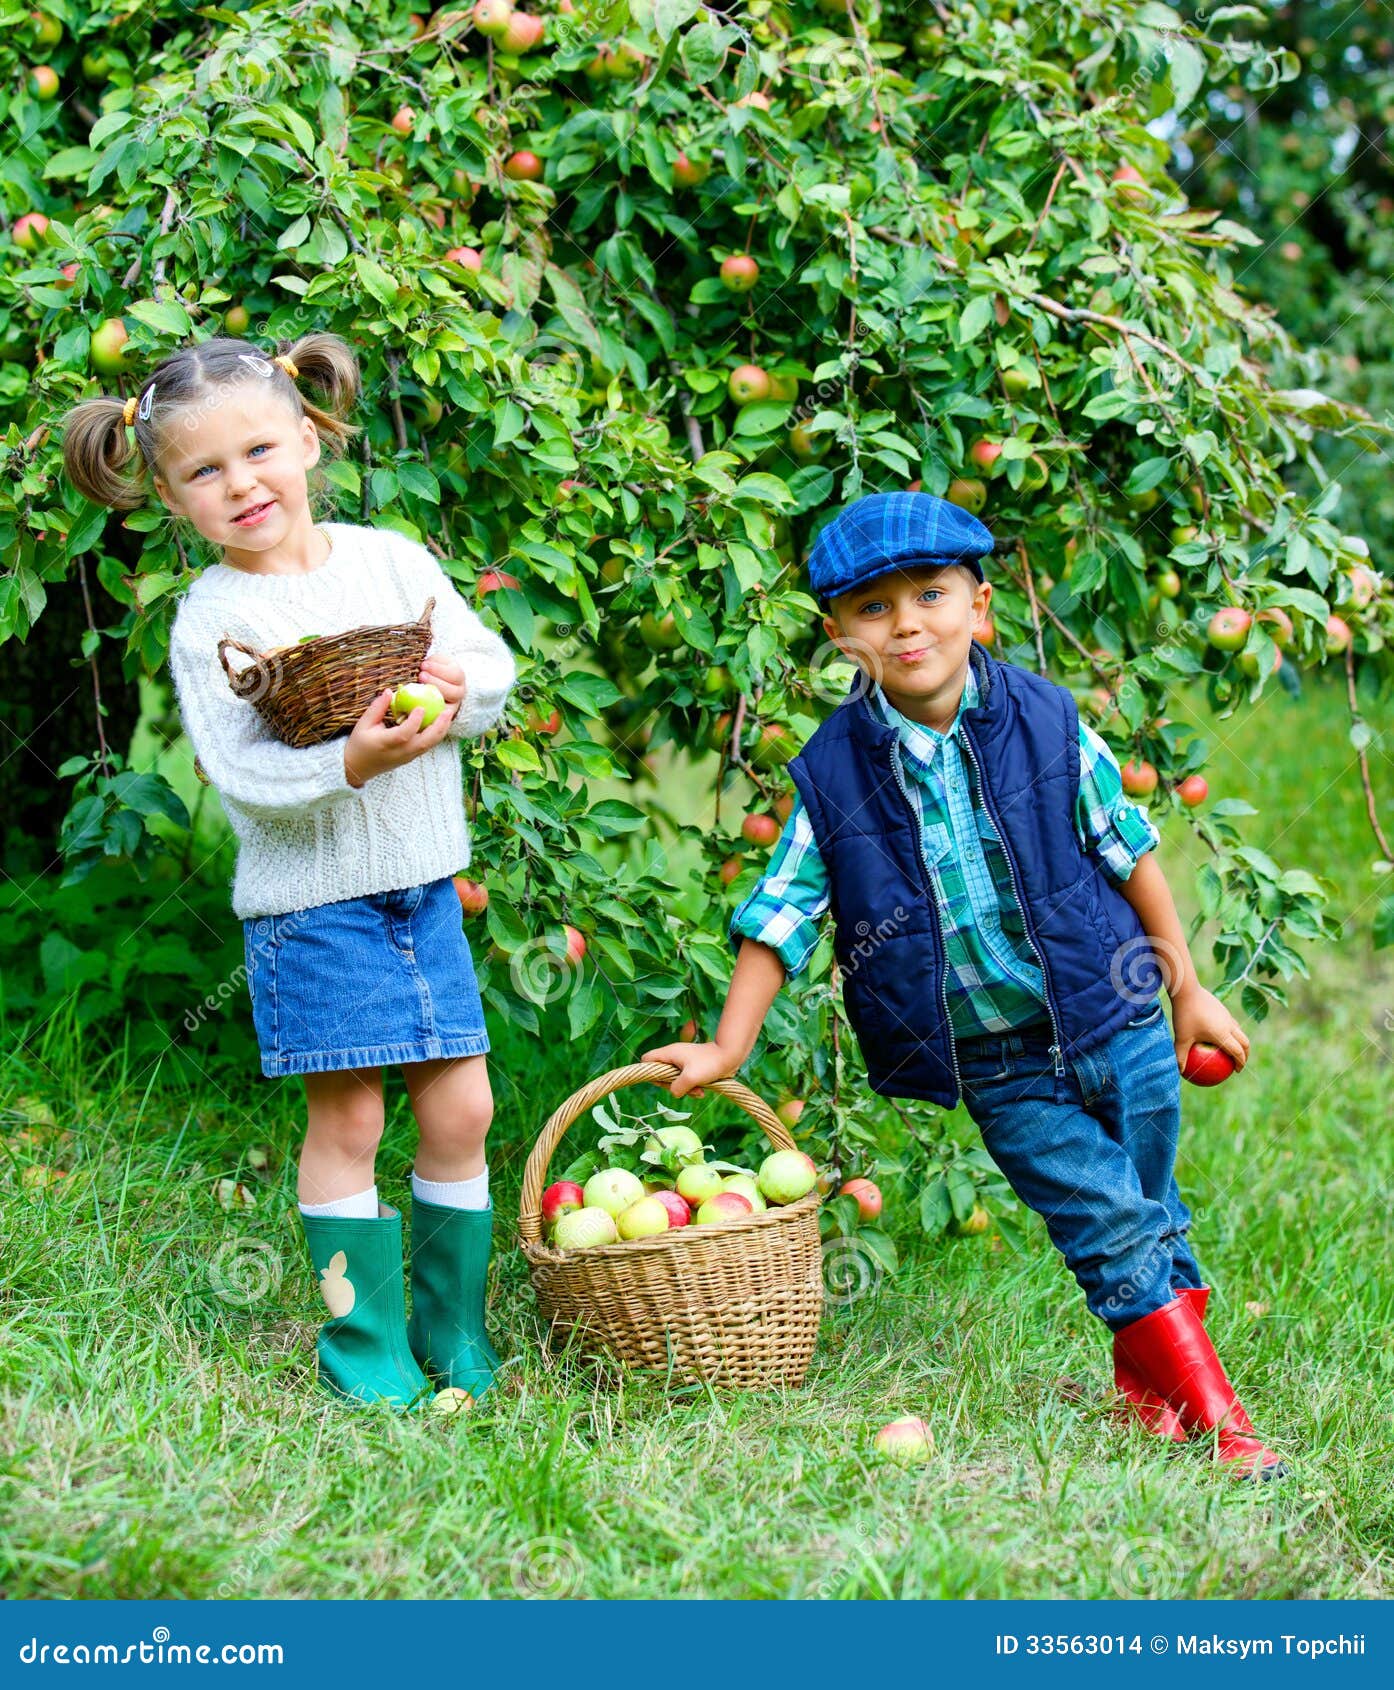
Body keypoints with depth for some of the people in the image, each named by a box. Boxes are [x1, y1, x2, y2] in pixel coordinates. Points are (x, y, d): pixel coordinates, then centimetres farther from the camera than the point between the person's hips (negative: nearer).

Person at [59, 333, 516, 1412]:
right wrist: (351, 763, -32)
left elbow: (495, 663, 7)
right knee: (346, 1121, 0)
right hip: (311, 899, -4)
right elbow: (242, 775, -17)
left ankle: (453, 1330, 21)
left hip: (423, 885, 4)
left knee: (462, 1109, 6)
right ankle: (364, 1342, 14)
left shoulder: (391, 557, 4)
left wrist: (456, 686, -15)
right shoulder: (211, 618, -9)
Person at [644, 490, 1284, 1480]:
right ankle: (1216, 1417, 5)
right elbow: (780, 916, 0)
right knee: (1110, 1230, -5)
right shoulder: (836, 774, -8)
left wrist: (1188, 991, 7)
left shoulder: (1047, 723, -6)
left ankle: (1148, 1384, 32)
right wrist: (729, 1047, -2)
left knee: (1151, 1215, 11)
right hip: (996, 1063, -1)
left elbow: (1129, 854, 3)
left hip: (1114, 1021, 2)